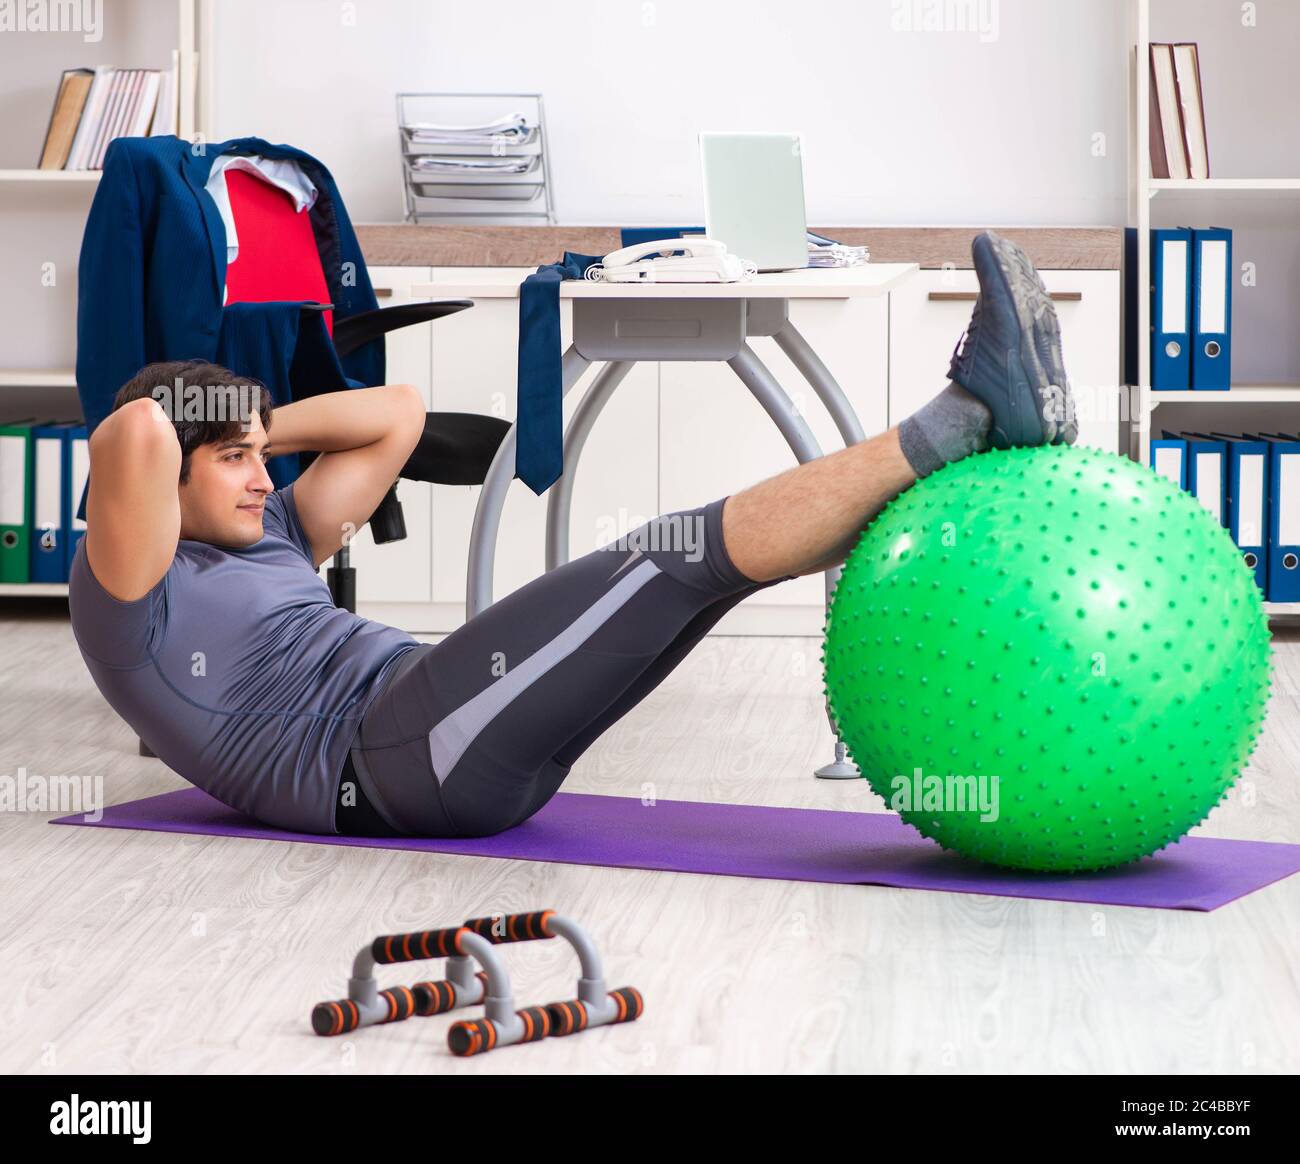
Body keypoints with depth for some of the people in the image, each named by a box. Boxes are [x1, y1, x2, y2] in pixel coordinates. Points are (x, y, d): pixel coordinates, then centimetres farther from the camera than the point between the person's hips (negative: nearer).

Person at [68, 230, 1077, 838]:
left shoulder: (263, 541, 29)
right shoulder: (129, 591, 3)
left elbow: (397, 413, 31)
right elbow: (135, 435, -19)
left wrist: (253, 425, 25)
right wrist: (138, 444, 4)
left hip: (471, 752, 10)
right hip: (407, 760, -10)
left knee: (723, 544, -4)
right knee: (686, 552, -19)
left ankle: (991, 454, -13)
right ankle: (965, 421, -20)